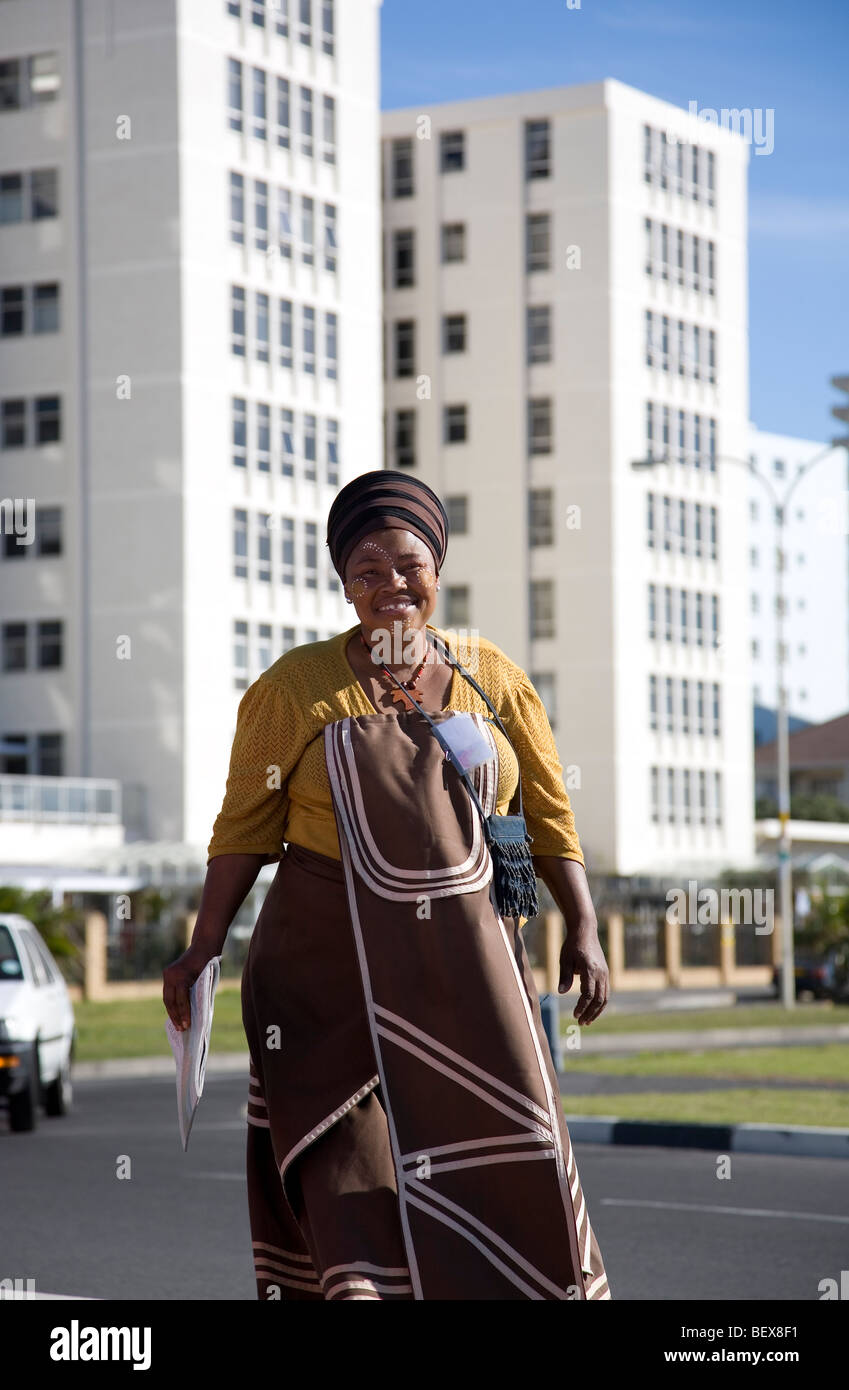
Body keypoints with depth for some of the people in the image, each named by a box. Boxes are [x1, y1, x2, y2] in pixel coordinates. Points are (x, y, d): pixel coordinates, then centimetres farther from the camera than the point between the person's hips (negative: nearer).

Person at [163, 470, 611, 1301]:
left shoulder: (495, 681, 7)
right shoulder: (296, 688, 2)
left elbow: (549, 814, 11)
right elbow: (245, 827, 3)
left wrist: (583, 930, 1)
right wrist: (203, 949, -5)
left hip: (466, 965, 2)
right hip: (330, 964, -2)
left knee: (500, 1159, -1)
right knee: (349, 1161, -7)